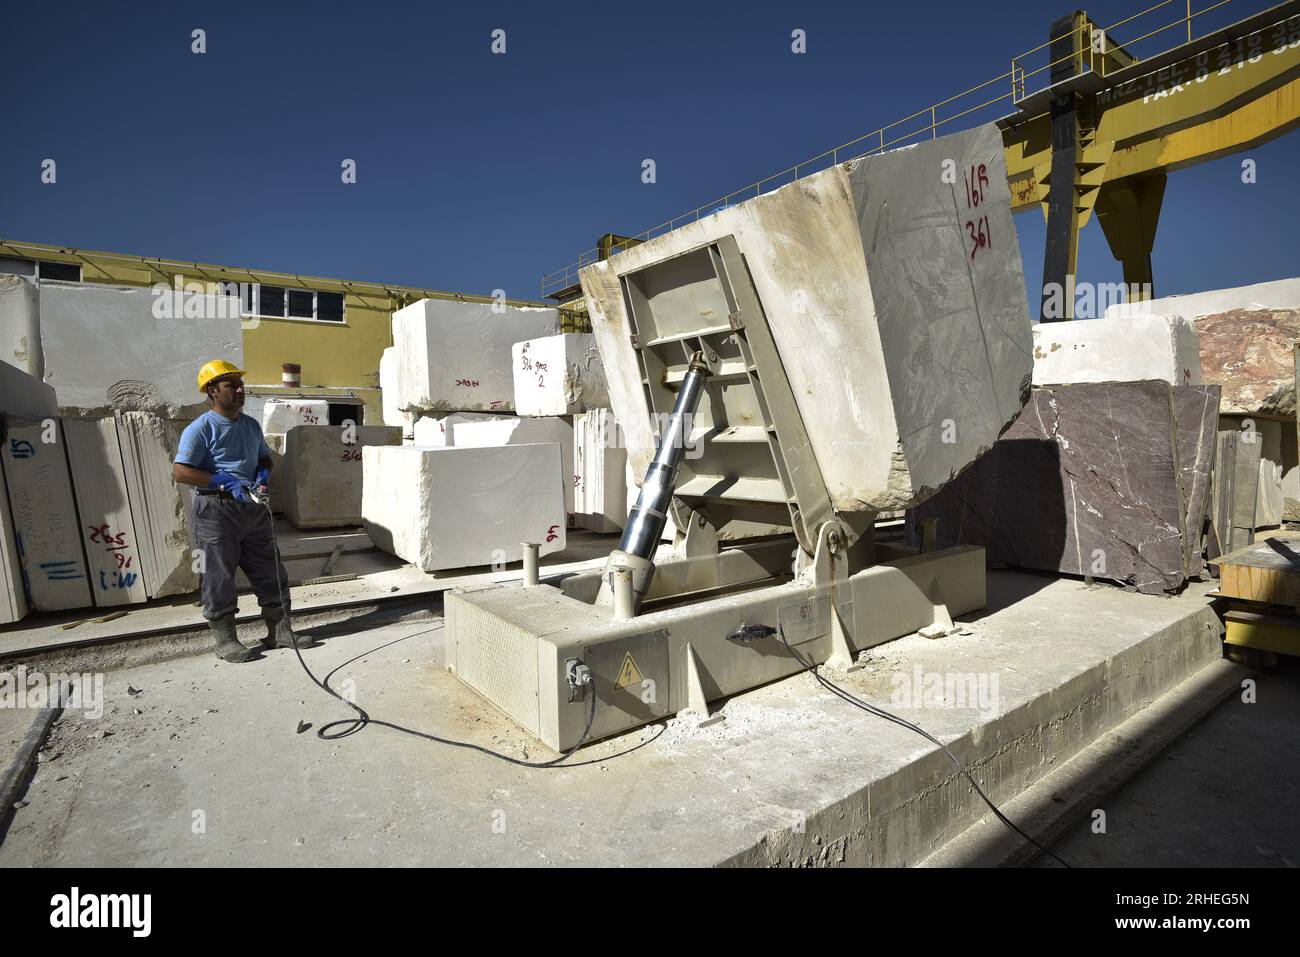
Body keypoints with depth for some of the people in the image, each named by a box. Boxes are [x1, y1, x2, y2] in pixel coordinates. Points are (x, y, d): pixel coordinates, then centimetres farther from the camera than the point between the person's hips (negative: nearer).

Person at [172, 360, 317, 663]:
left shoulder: (251, 425, 13)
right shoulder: (200, 428, -8)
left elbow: (265, 457, 26)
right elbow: (180, 471, -14)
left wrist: (264, 473, 3)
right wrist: (225, 482, -21)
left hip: (254, 509, 7)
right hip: (217, 511, -6)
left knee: (271, 573, 8)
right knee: (219, 579, 1)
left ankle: (279, 632, 18)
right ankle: (225, 641, 13)